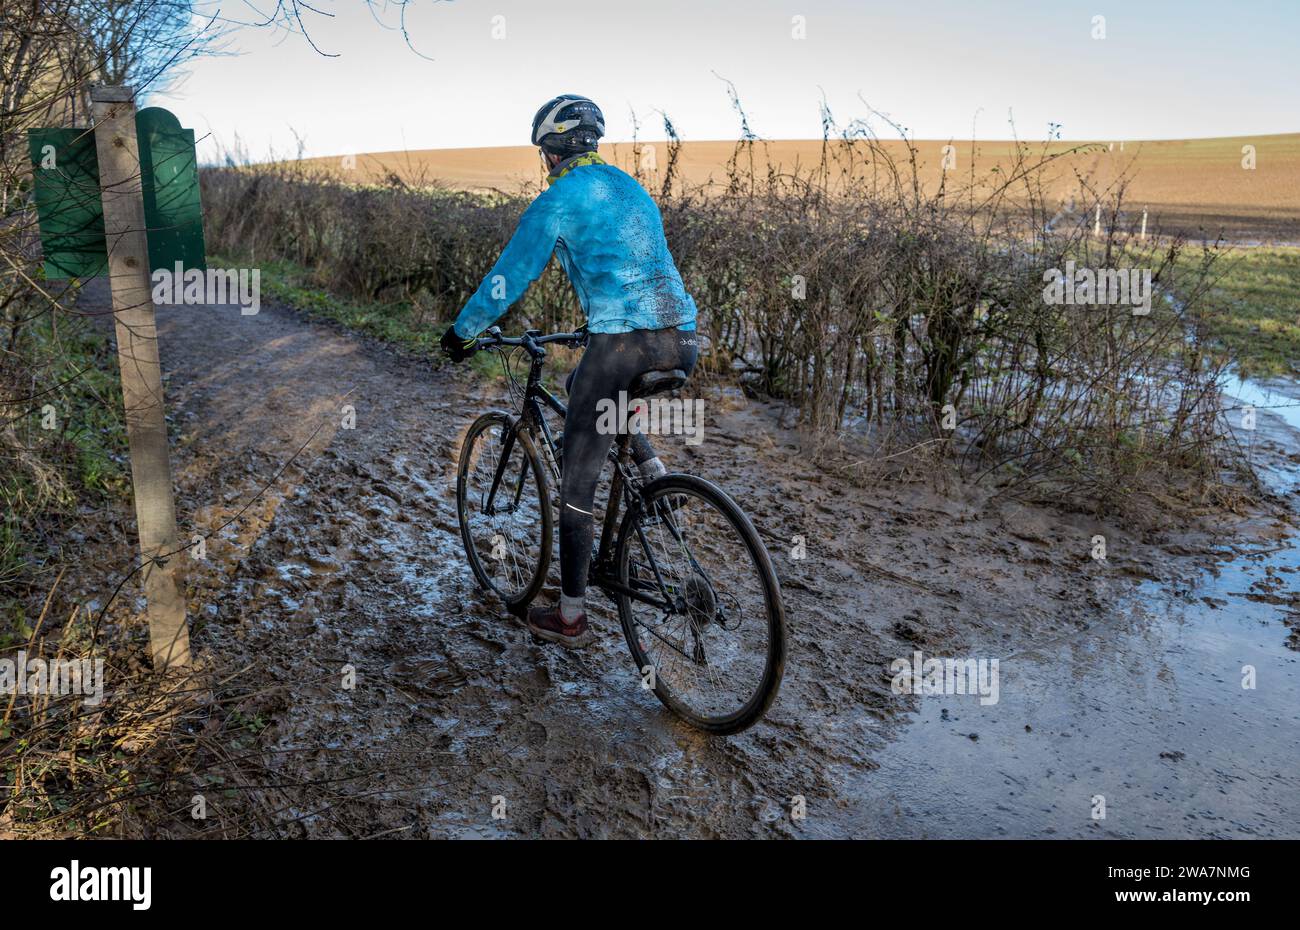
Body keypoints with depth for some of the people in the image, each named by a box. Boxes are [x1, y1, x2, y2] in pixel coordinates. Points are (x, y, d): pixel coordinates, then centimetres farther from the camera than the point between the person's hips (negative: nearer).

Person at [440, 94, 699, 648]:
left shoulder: (558, 199, 3)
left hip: (621, 341, -7)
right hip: (681, 342, 7)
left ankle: (571, 618, 13)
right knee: (586, 385, 36)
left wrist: (462, 332, 20)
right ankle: (655, 475, 19)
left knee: (578, 482, 5)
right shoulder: (631, 188, 24)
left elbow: (510, 276, 5)